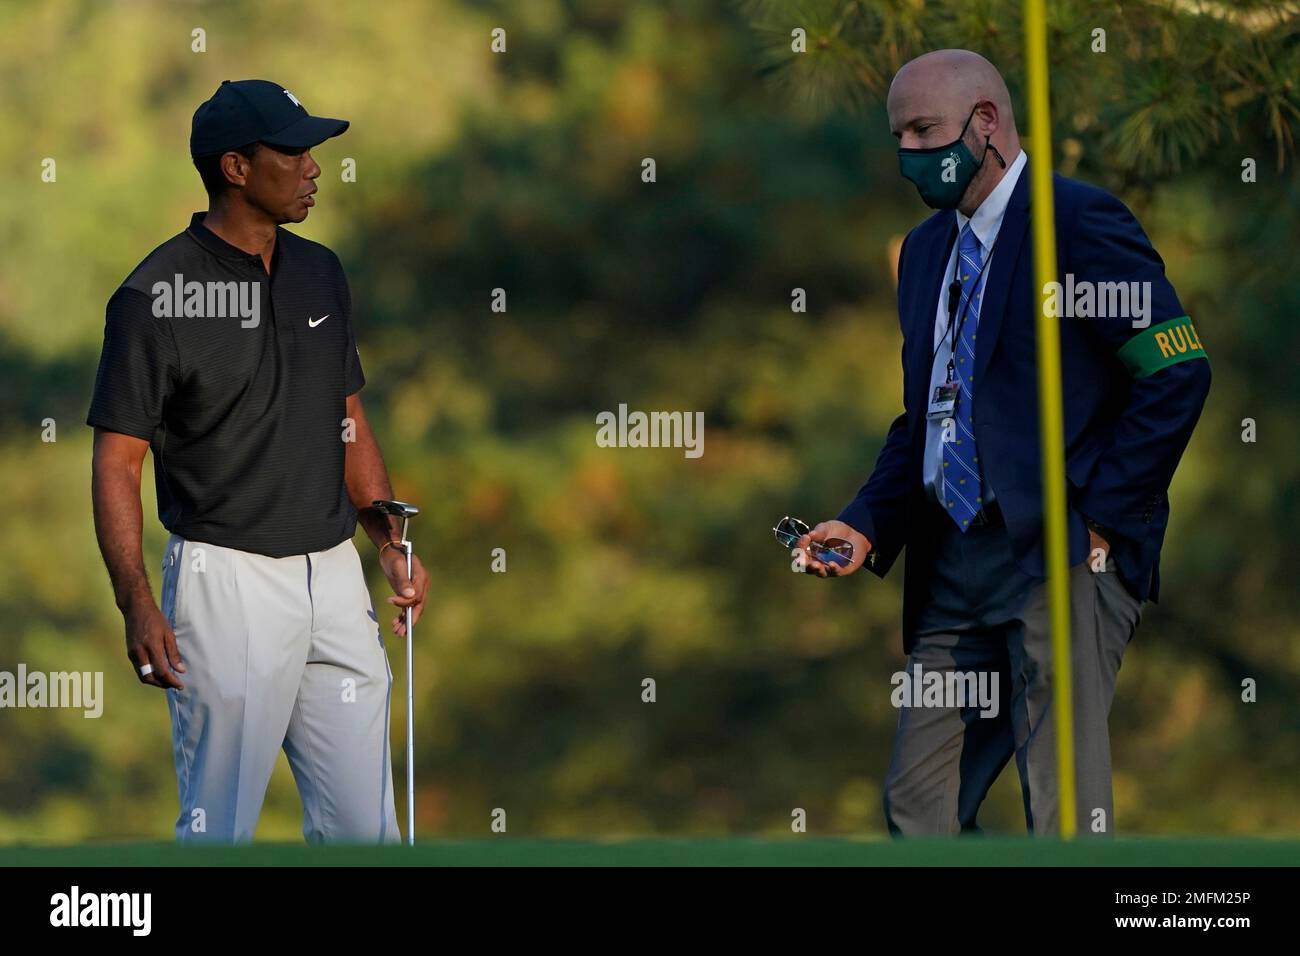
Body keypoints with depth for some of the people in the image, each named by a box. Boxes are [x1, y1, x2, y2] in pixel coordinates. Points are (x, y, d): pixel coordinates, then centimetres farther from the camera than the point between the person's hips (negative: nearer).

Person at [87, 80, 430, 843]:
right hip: (228, 575, -6)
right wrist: (138, 604, -21)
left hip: (334, 575, 6)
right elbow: (118, 461, -11)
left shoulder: (320, 274, 10)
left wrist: (392, 543, 10)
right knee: (219, 831, -1)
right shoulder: (156, 295, -11)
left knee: (364, 824, 7)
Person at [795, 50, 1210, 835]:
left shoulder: (1079, 222, -7)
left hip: (1061, 556, -8)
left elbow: (1179, 373, -11)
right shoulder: (926, 249, 18)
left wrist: (1100, 515, -13)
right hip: (955, 565, 8)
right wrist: (867, 526, 8)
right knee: (917, 804, 5)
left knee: (1065, 814, -8)